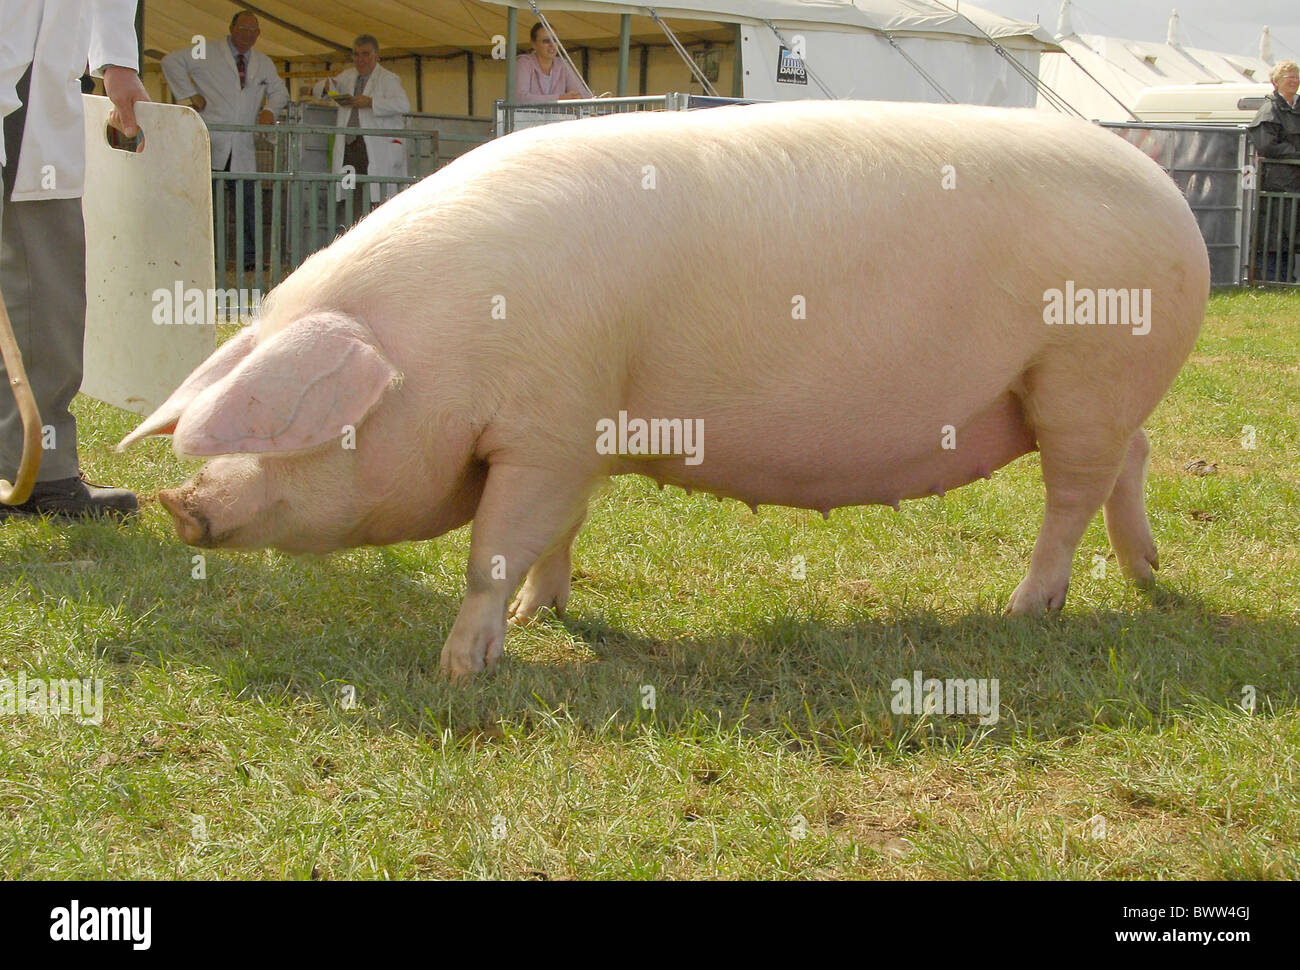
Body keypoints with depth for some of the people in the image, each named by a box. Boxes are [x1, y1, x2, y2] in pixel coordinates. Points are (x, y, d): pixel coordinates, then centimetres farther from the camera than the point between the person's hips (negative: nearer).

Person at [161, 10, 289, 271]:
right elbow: (171, 62, 1)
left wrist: (270, 109, 5)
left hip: (243, 147, 4)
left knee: (247, 200, 2)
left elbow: (280, 91, 28)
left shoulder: (263, 63, 18)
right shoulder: (207, 51, 4)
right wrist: (189, 95, -6)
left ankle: (249, 257, 7)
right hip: (209, 142, -4)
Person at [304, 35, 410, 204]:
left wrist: (370, 102, -23)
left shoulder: (388, 79, 3)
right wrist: (327, 85, 10)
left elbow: (403, 105, -15)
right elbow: (315, 90, 35)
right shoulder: (349, 76, 23)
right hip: (347, 146, 6)